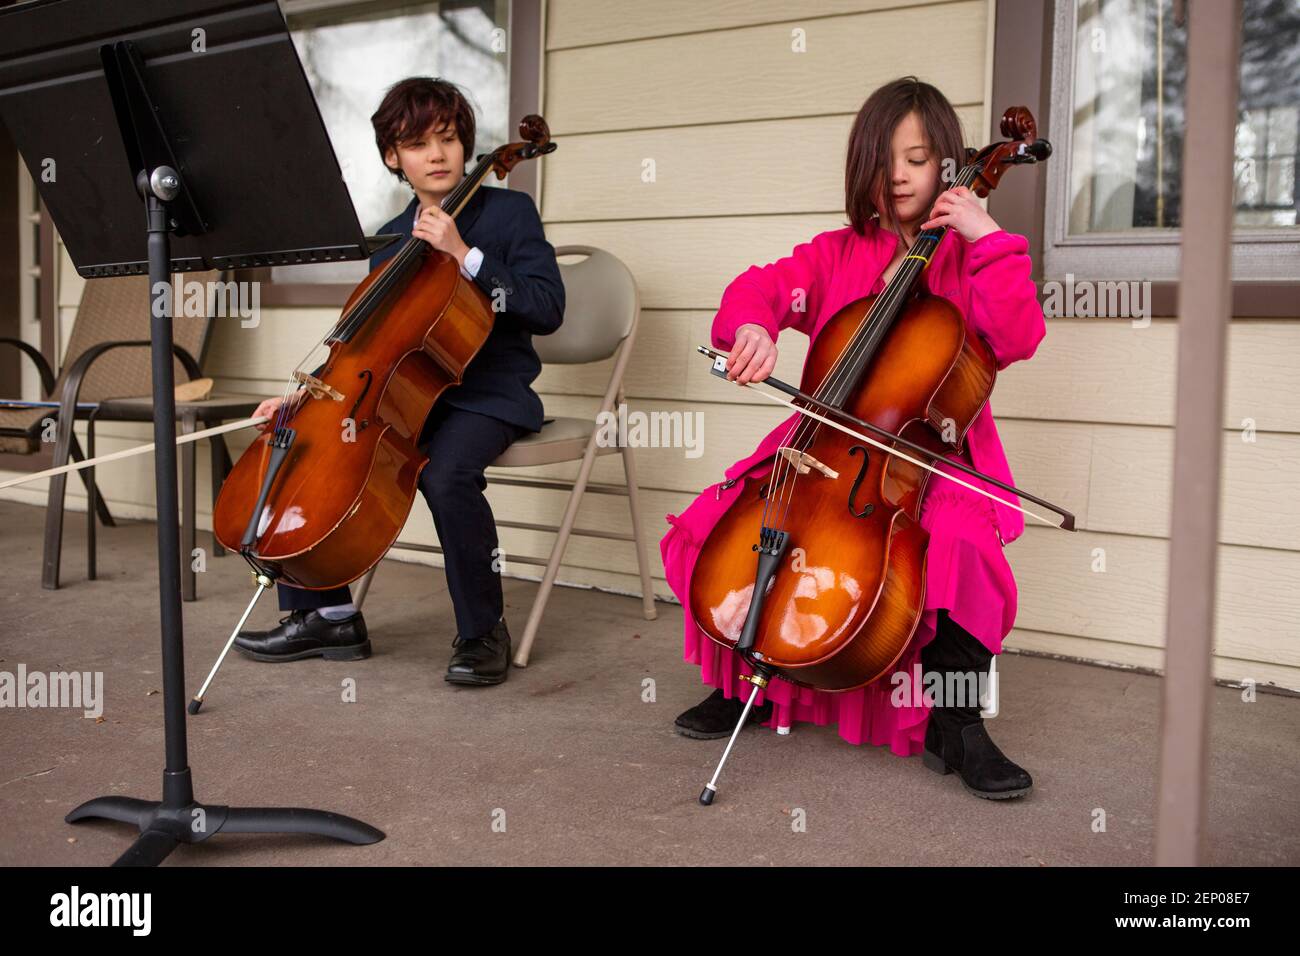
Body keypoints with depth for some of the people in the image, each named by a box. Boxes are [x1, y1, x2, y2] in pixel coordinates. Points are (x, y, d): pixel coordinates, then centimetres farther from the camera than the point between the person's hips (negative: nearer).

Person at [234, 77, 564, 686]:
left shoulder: (509, 212, -1)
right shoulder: (392, 239, 15)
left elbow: (546, 310, -12)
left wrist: (465, 255, -19)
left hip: (488, 393, -6)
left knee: (445, 471, -36)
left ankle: (484, 631, -15)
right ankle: (325, 614, 1)